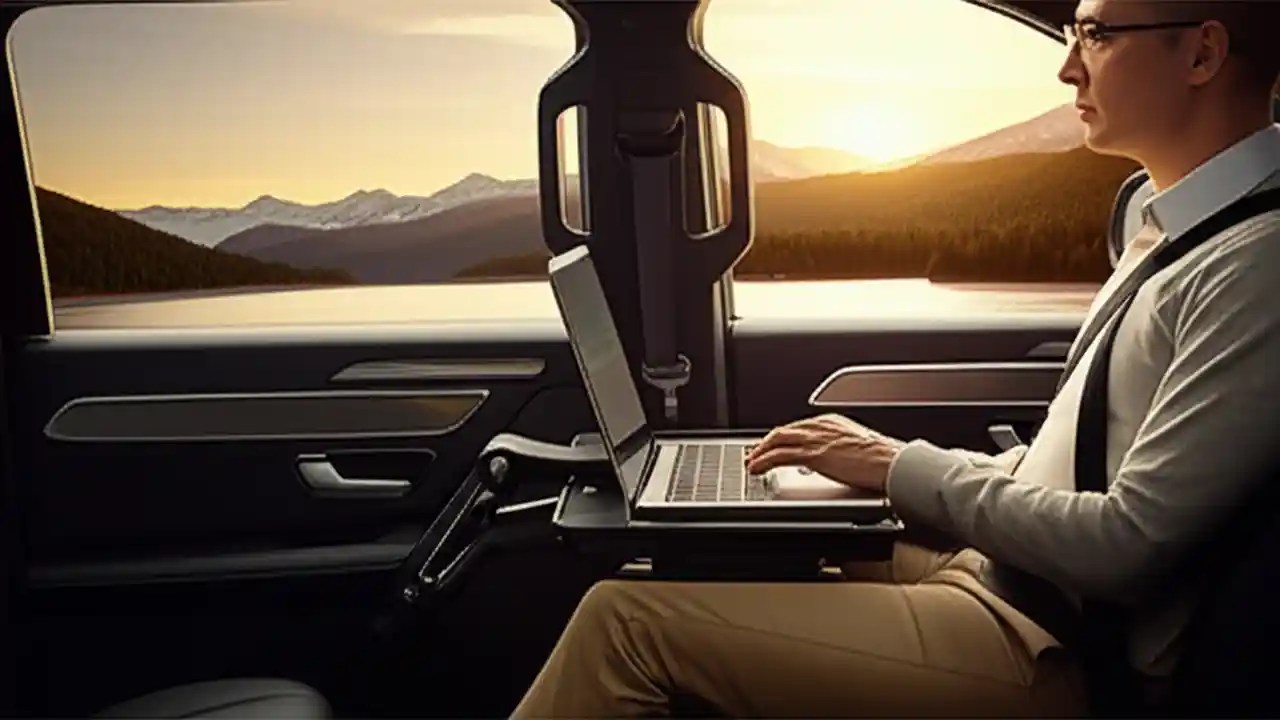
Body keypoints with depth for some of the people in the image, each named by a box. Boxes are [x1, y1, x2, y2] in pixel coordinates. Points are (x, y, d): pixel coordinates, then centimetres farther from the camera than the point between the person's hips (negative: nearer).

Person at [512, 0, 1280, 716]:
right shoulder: (1176, 221, 10)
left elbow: (1123, 546, -23)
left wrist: (901, 466, -14)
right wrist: (904, 467, 5)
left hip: (1050, 653, -9)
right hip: (992, 567, 9)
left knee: (628, 615, -14)